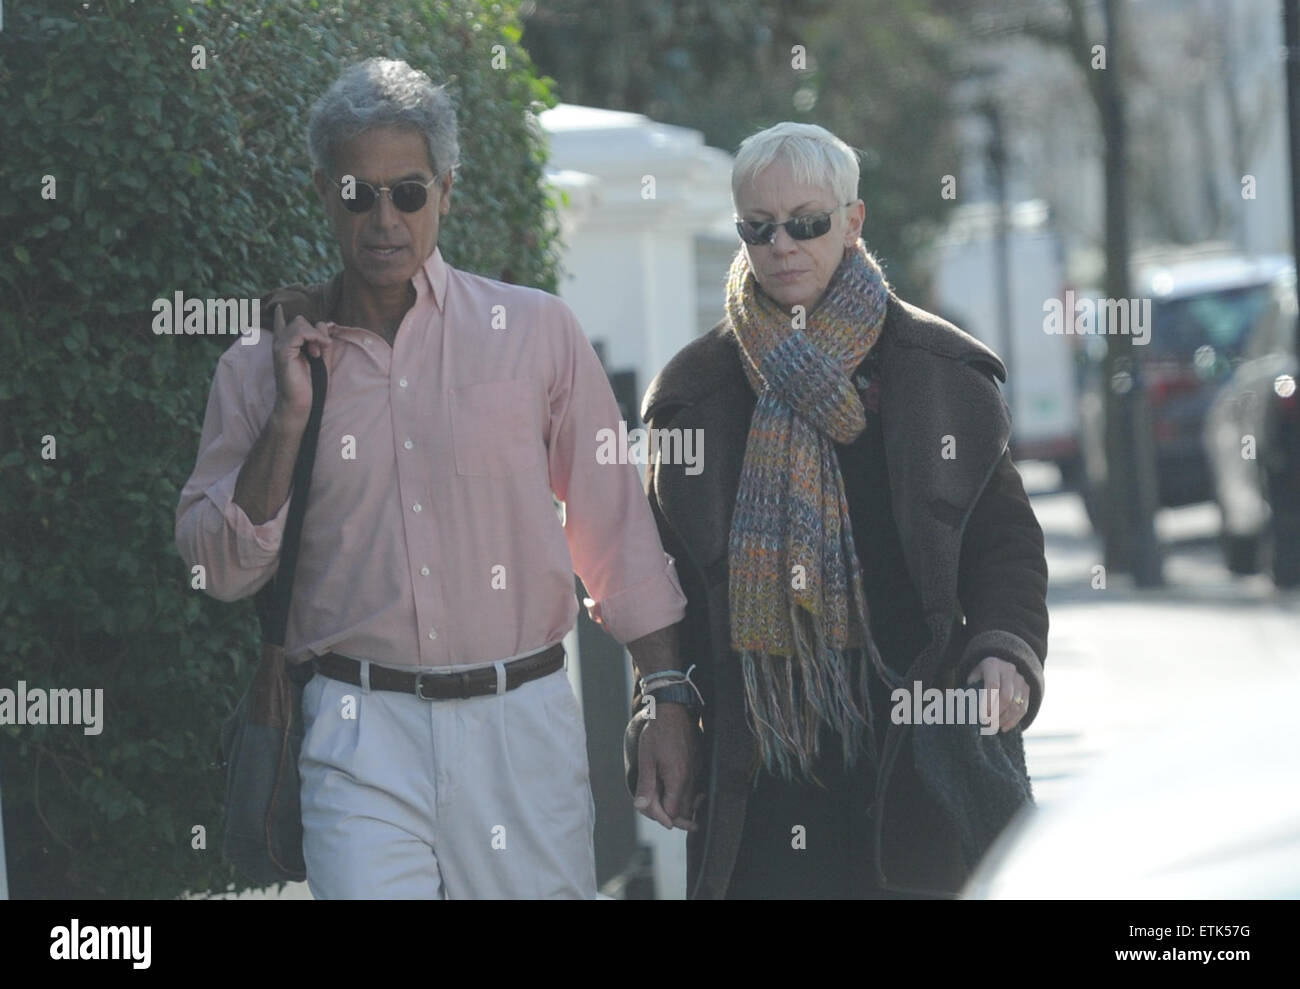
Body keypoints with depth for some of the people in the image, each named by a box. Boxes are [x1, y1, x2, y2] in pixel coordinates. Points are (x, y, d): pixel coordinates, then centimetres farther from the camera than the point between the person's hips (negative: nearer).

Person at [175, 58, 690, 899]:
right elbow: (223, 569, 5)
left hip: (522, 723, 1)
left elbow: (616, 525, 9)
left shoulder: (536, 331, 5)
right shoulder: (264, 367, 7)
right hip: (362, 734, 0)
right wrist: (288, 418, -5)